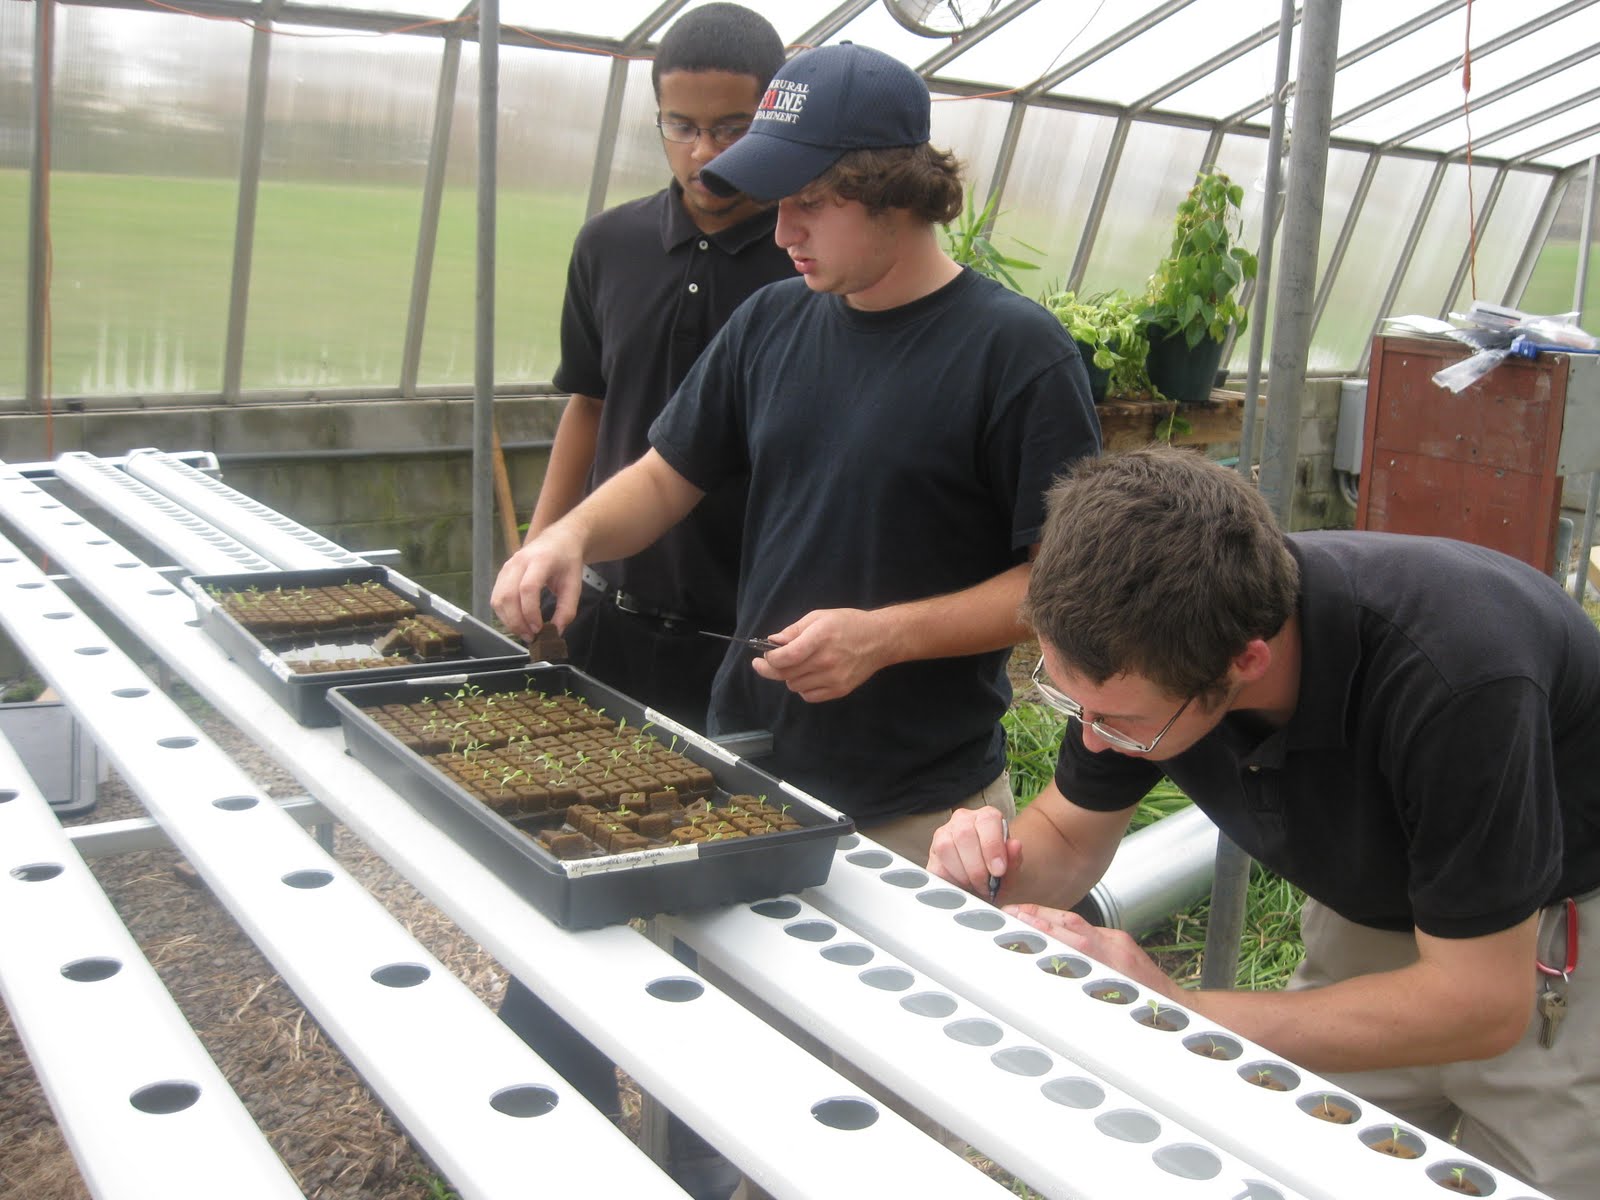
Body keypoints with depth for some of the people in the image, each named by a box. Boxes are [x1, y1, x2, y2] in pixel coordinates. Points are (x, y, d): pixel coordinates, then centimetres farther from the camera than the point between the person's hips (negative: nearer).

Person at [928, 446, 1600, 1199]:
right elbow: (1070, 831, -4)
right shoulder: (1141, 645, -21)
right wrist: (996, 871, -28)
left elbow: (1480, 1006, -31)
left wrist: (1176, 1014, -32)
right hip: (1371, 905, 5)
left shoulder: (1450, 670, -39)